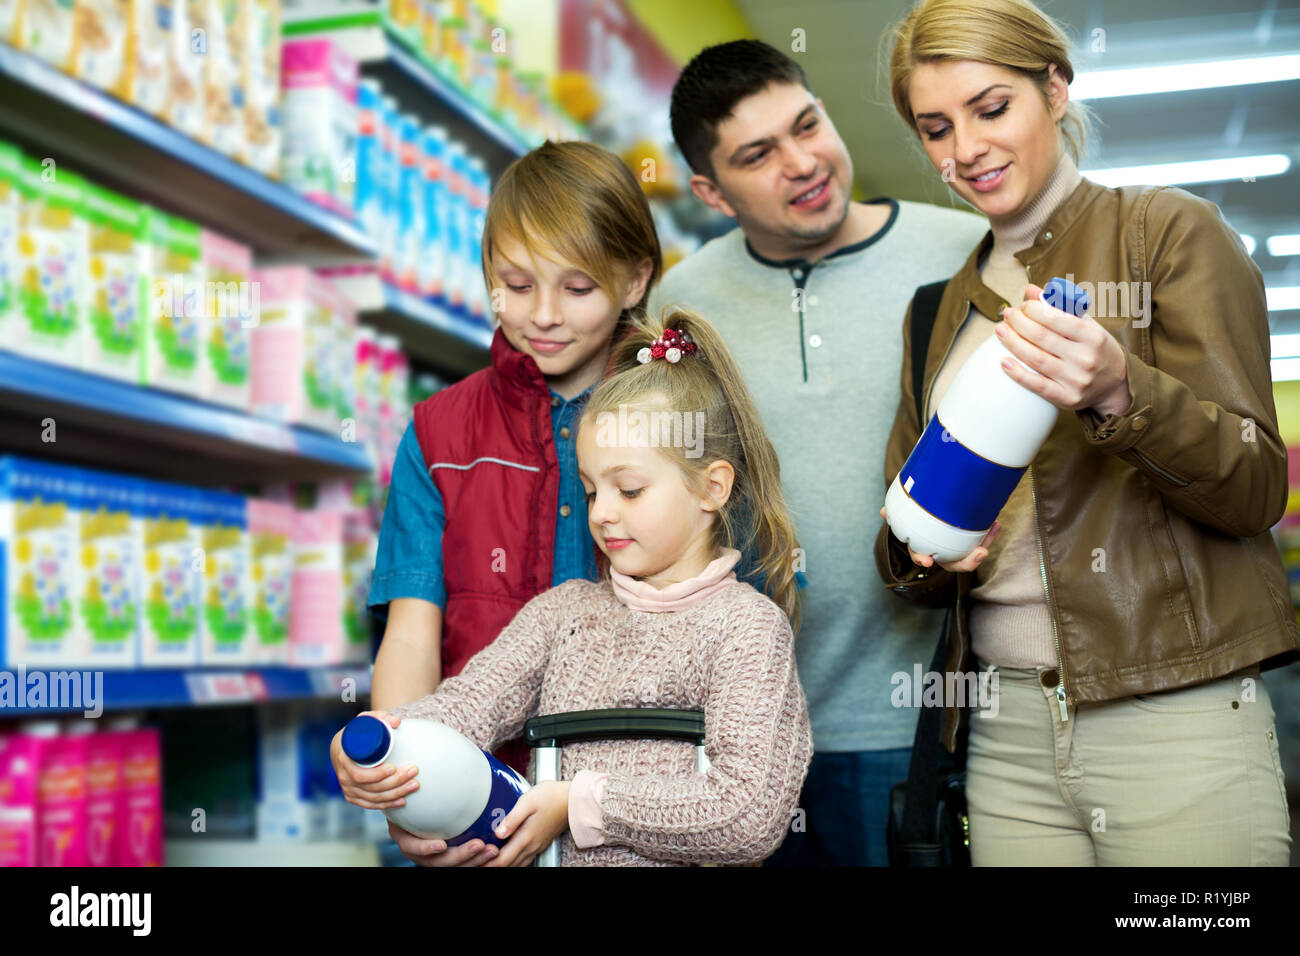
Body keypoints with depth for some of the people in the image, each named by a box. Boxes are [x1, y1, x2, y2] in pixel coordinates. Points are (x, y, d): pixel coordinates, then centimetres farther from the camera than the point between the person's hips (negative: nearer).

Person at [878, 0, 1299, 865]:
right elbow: (901, 541, 16)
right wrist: (921, 555, -8)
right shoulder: (942, 310, 15)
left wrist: (1121, 394, -24)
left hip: (1175, 721, -4)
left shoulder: (1171, 231, 0)